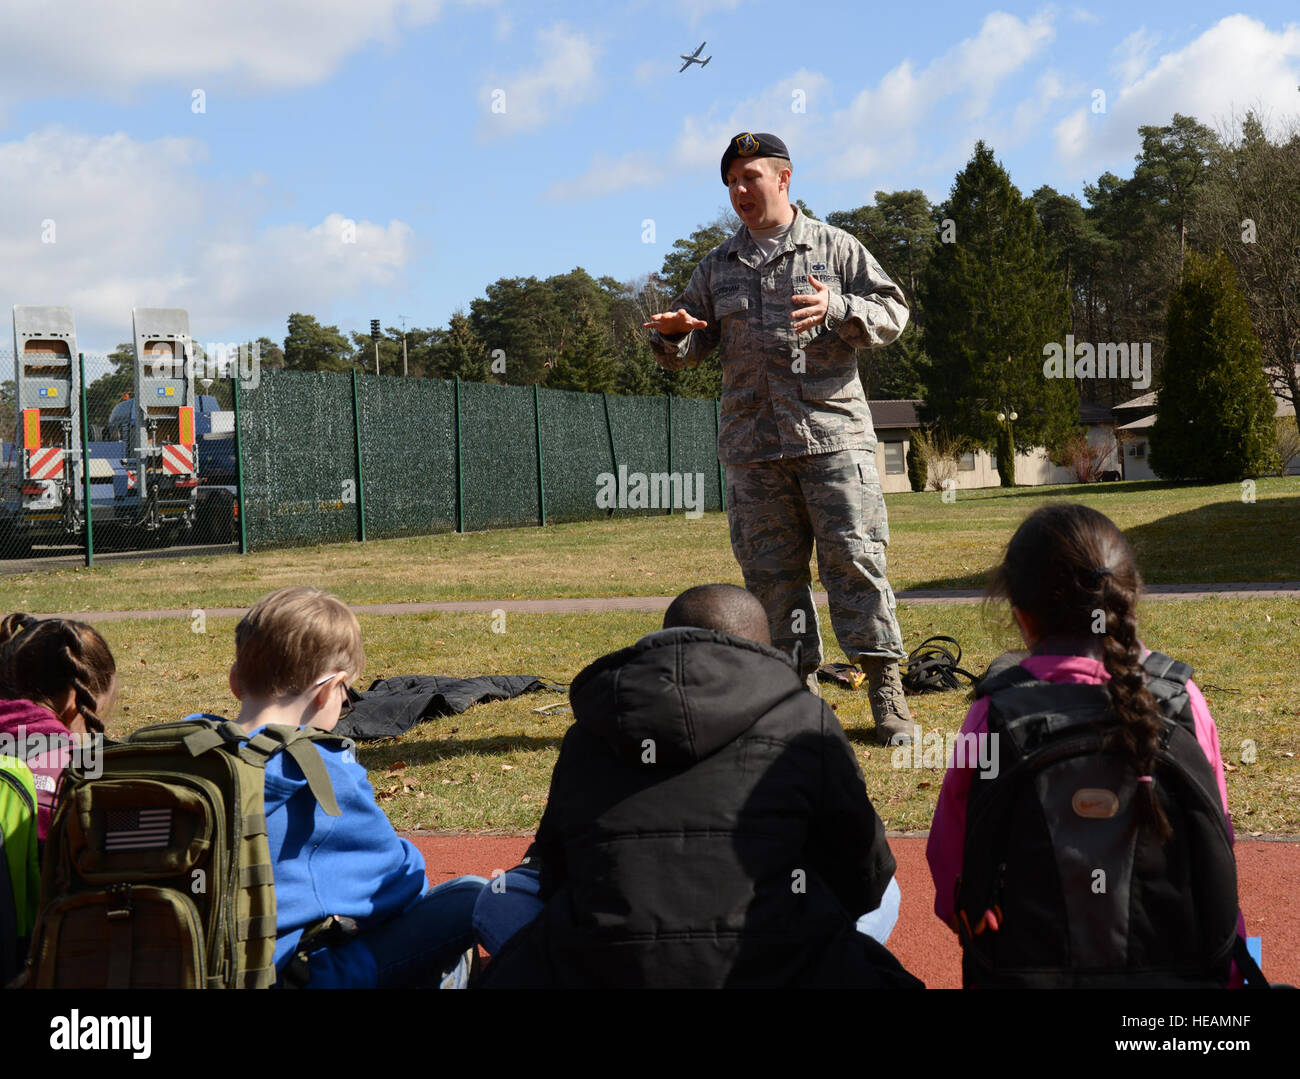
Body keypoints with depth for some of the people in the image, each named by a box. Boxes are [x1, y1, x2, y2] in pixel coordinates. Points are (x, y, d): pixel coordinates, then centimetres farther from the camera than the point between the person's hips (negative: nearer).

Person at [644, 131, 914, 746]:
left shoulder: (835, 248, 8)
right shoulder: (716, 267, 16)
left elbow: (892, 313, 4)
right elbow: (692, 345, 16)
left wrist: (836, 308, -15)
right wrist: (673, 334, -9)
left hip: (833, 434, -3)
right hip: (753, 444, 3)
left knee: (854, 558, -7)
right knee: (772, 571, 3)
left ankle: (886, 693, -3)